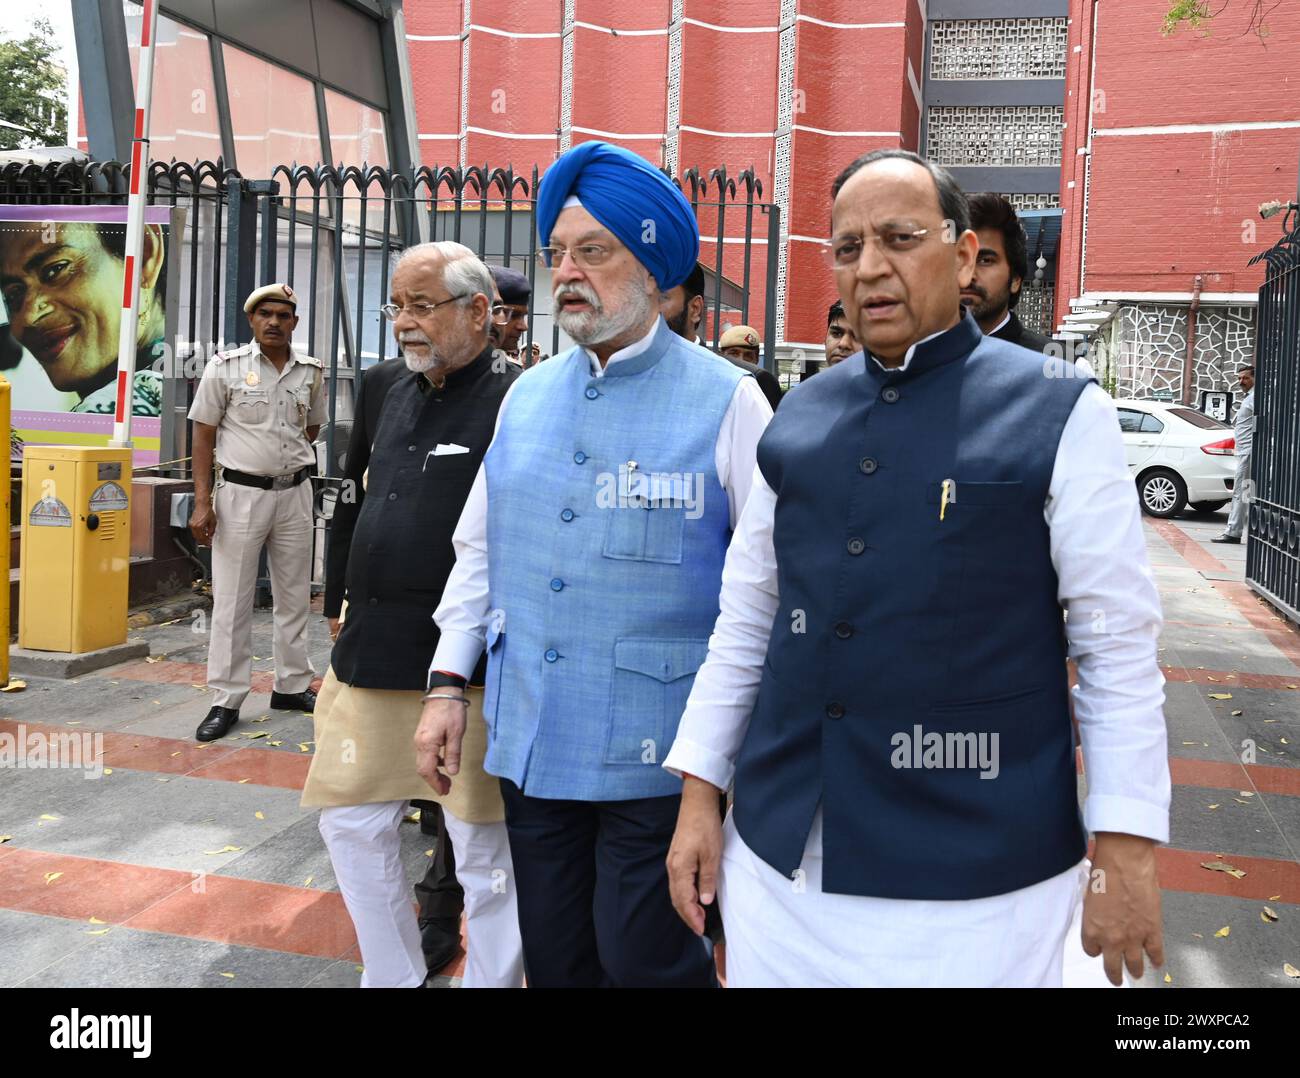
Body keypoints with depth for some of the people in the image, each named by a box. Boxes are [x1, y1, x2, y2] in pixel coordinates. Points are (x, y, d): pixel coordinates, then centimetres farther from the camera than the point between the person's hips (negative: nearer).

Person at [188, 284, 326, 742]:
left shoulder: (311, 372, 5)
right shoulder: (225, 367, -5)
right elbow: (204, 434, -4)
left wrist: (288, 461, 9)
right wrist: (203, 502, -10)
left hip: (294, 493, 4)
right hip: (241, 494, -4)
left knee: (294, 596, 12)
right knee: (231, 601, 0)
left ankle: (292, 685, 25)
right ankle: (226, 700, 7)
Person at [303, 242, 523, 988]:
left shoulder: (514, 399, -12)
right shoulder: (402, 394, 14)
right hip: (371, 660, 8)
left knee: (486, 853, 5)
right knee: (353, 824, 16)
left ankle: (494, 980, 25)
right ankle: (393, 976, 35)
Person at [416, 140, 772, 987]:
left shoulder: (724, 399, -8)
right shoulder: (528, 396, 8)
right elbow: (480, 549, 13)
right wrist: (448, 683, 8)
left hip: (654, 755, -5)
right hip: (530, 742, 5)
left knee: (646, 961, 4)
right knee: (554, 962, 18)